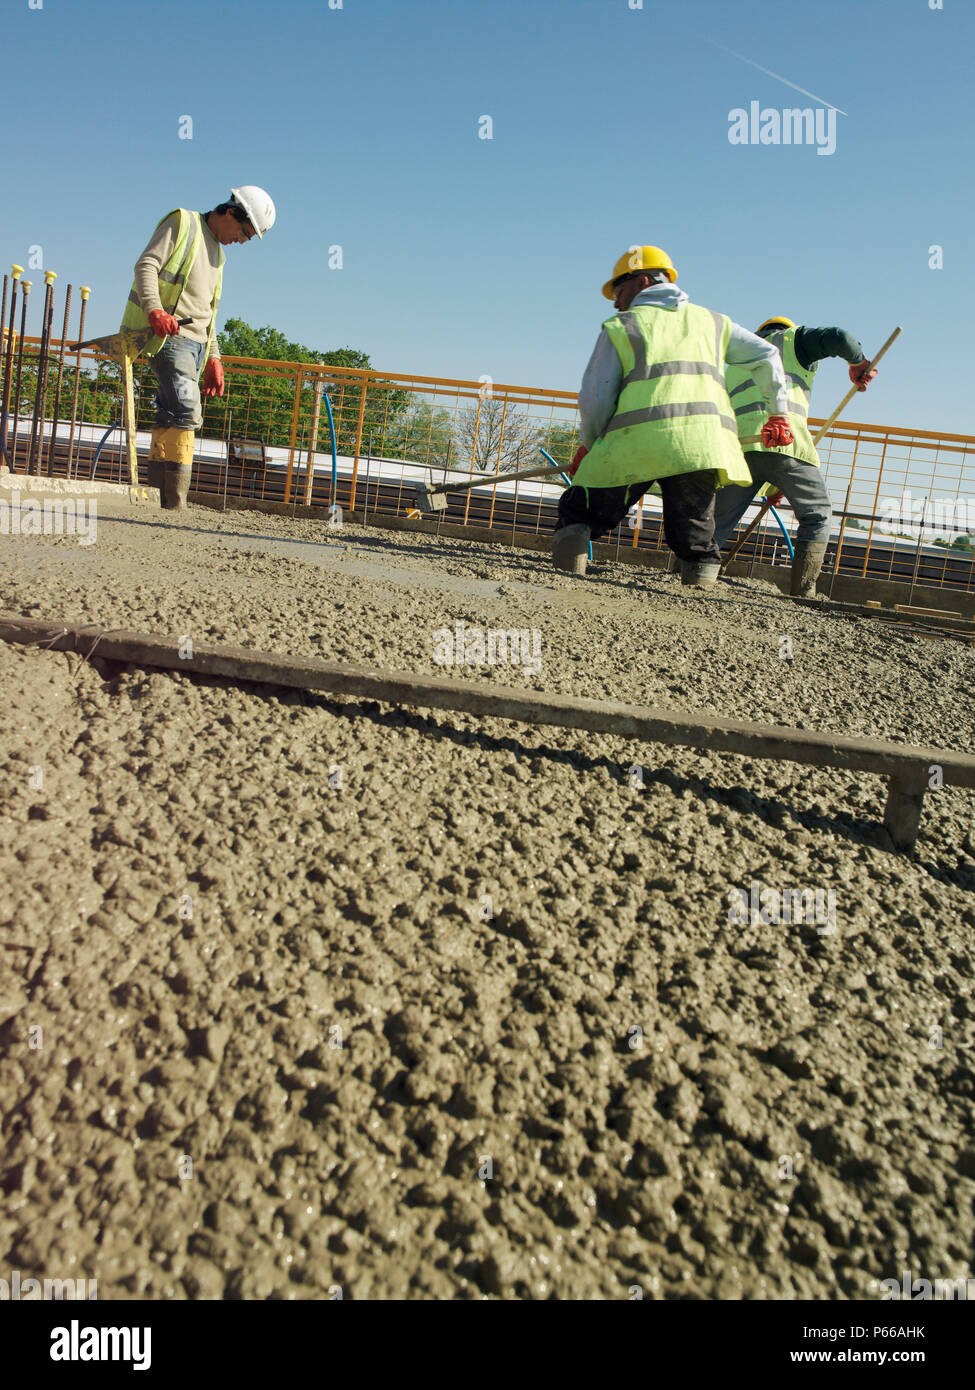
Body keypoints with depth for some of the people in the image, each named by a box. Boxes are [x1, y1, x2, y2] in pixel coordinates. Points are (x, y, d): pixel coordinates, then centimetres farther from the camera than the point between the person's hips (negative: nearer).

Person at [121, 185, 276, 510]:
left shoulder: (217, 252, 27)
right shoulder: (182, 223, 2)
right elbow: (146, 264, -10)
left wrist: (213, 358, 21)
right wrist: (154, 310, -26)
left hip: (195, 341, 8)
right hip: (169, 334, -8)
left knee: (171, 416, 4)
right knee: (186, 411, -20)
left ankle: (157, 493, 6)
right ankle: (174, 501, -23)